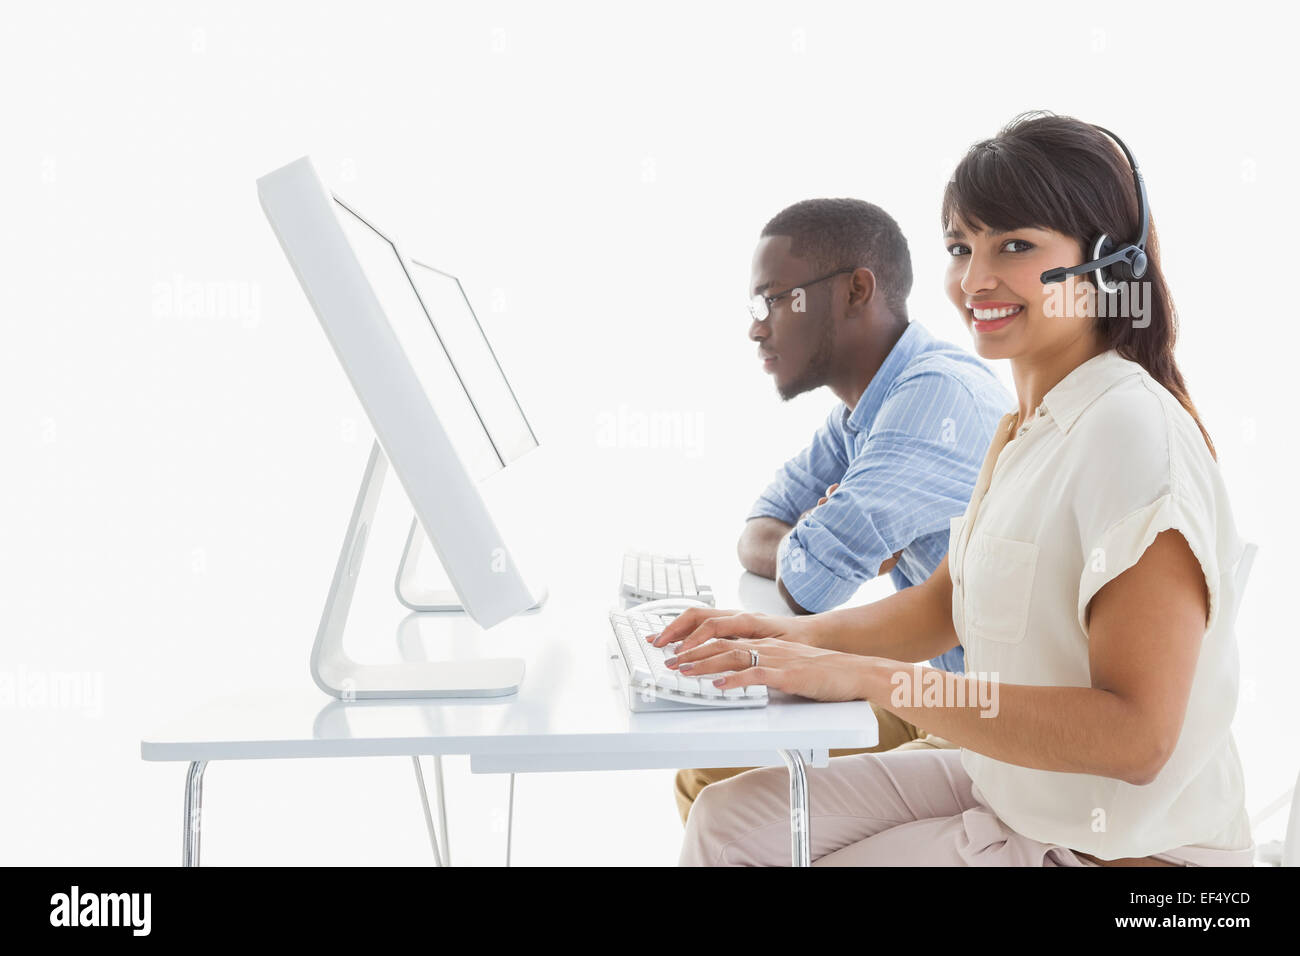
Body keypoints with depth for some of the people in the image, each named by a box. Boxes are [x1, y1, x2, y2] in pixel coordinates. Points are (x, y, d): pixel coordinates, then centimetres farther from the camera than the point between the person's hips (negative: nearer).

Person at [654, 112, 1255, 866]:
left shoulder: (1136, 434, -23)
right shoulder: (1023, 429, 7)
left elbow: (1134, 736, -28)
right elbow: (947, 601, 15)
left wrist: (868, 677, -28)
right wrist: (800, 637, -4)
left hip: (1115, 846, -8)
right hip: (1009, 793, 8)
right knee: (729, 819, 5)